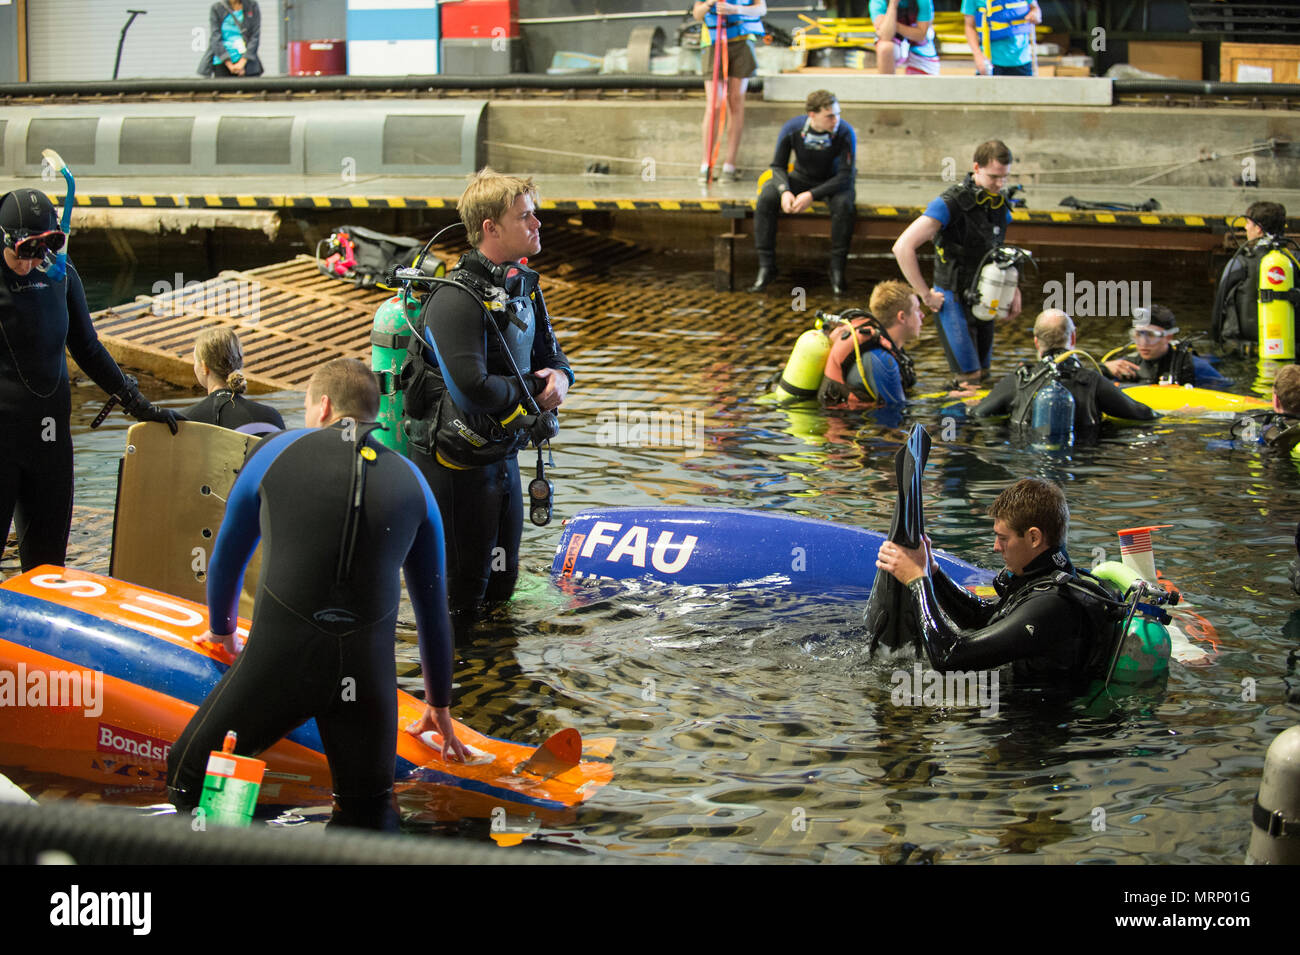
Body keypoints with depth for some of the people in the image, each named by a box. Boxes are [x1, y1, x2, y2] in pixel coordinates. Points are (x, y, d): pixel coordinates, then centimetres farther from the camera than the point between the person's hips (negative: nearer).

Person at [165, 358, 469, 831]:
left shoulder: (275, 452, 11)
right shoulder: (411, 481, 15)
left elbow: (226, 559, 23)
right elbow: (433, 607, 22)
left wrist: (222, 632, 43)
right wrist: (439, 704, 35)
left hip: (279, 655, -2)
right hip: (367, 666, 2)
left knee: (187, 780, 15)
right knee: (369, 808, 19)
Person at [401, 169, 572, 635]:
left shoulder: (523, 285, 5)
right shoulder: (455, 301, -24)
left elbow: (549, 355, 14)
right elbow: (471, 388, -32)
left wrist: (560, 377, -10)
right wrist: (533, 387, -16)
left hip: (502, 453, 8)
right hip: (458, 463, -8)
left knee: (500, 581, 19)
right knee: (463, 592, 3)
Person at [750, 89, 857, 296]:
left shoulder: (845, 133, -24)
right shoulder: (792, 129, -18)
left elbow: (845, 176, -24)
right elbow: (778, 166, -8)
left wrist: (812, 195, -35)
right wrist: (785, 191, -30)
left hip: (833, 182, -2)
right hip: (801, 177, 2)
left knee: (844, 204, -37)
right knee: (766, 198, -26)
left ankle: (837, 269, -22)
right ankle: (766, 266, -19)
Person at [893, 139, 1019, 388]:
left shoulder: (1000, 204, 4)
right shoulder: (951, 204, -20)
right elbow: (903, 248, -25)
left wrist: (1014, 290, 11)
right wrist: (926, 295, -20)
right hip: (953, 300, -7)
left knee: (983, 374, 15)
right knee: (970, 381, -10)